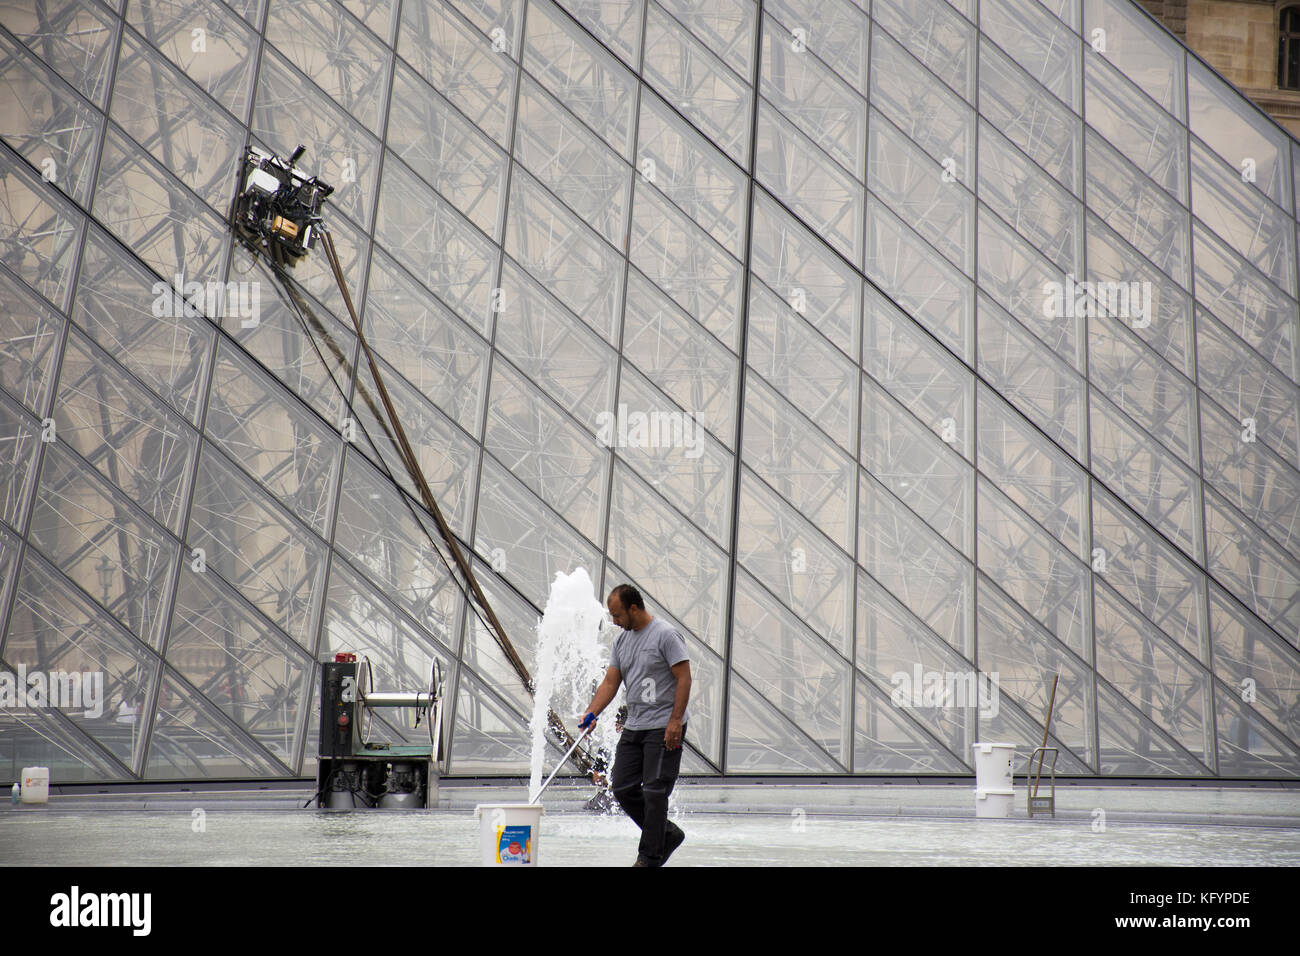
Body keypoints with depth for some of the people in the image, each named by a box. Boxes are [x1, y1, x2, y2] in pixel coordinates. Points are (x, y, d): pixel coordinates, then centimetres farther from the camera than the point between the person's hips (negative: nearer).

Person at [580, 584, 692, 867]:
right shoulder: (622, 640, 11)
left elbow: (684, 678, -14)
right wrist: (591, 713, -3)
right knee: (624, 789, 7)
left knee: (654, 791, -5)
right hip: (633, 727, 8)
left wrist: (675, 721, -19)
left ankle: (649, 857, 5)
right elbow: (610, 682, 11)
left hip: (664, 727, -8)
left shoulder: (666, 634, -12)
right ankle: (667, 835, 24)